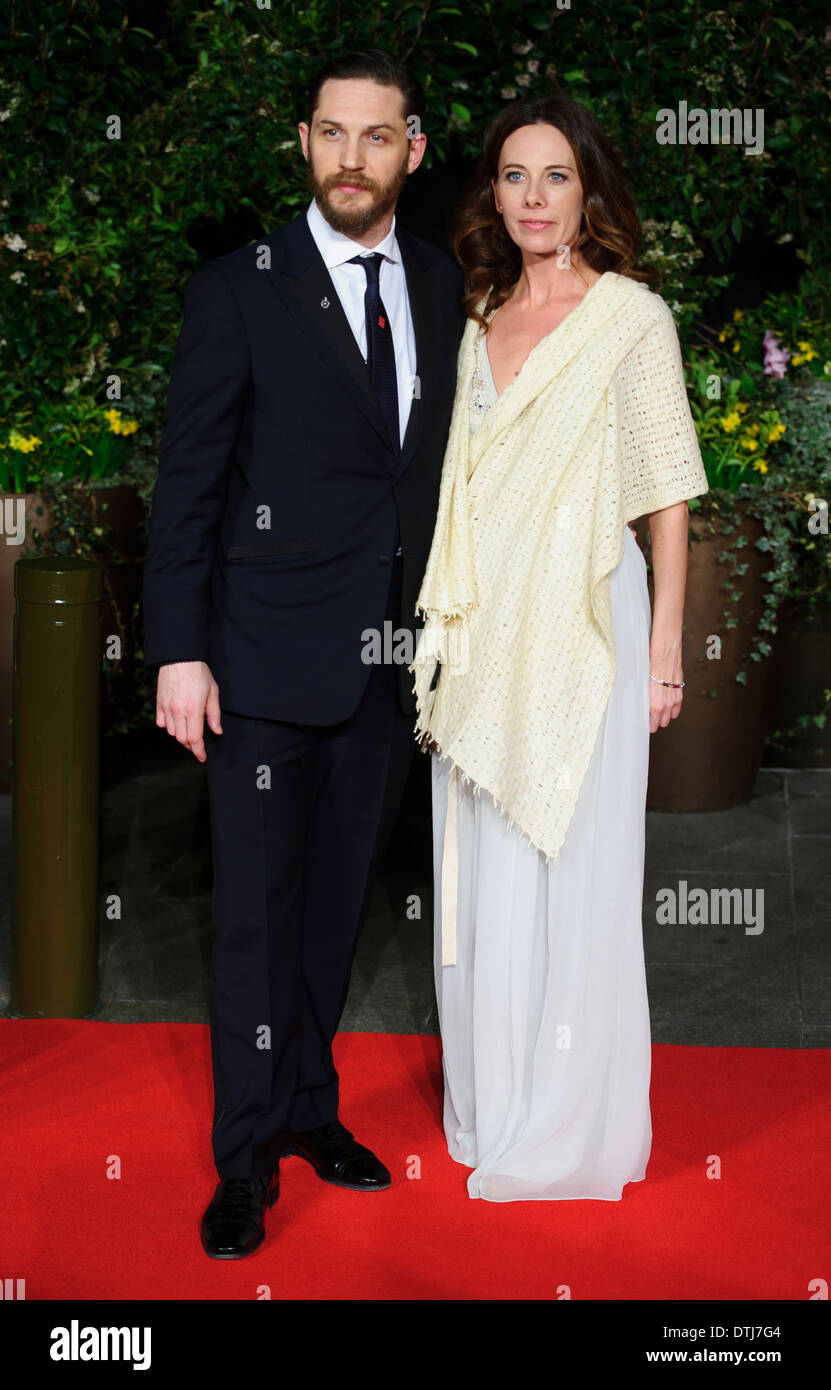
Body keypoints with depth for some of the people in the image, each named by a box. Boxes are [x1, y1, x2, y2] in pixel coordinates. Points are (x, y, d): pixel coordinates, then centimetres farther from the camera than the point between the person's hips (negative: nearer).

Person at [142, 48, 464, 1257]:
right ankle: (249, 1157, 17)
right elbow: (187, 483, -6)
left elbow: (436, 461, 12)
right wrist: (180, 653, -11)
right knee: (257, 910, 3)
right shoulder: (240, 289, -5)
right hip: (268, 658, -4)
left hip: (389, 659, 4)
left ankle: (308, 1105, 32)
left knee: (339, 899, 15)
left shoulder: (442, 286, 8)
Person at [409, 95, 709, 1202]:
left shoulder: (632, 316, -2)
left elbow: (668, 495, -4)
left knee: (571, 869, -1)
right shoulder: (482, 326, 14)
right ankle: (492, 1102, 25)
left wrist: (664, 648, -8)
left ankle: (572, 1126, 13)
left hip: (585, 627, -5)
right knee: (482, 871, 10)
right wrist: (449, 635, 13)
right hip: (483, 629, 6)